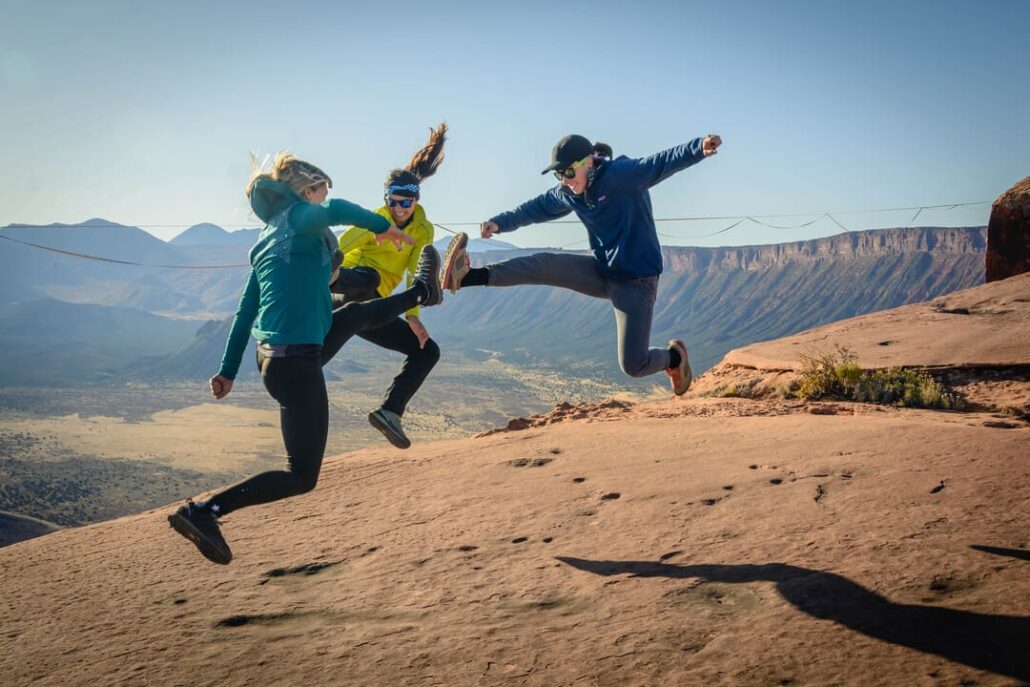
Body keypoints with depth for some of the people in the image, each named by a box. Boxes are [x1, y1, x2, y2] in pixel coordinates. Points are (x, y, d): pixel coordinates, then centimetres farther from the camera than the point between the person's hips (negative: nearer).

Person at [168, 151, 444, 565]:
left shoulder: (266, 240, 15)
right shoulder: (300, 218, -9)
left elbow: (245, 312, 15)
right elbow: (337, 211, -32)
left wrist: (228, 370, 17)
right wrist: (384, 226, -16)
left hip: (271, 356, 10)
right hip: (295, 364, -10)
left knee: (356, 315, 30)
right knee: (302, 477, -2)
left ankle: (422, 292, 53)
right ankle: (203, 512, -7)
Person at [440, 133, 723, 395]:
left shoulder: (623, 174, -19)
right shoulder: (567, 193, 3)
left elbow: (663, 163, -32)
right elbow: (536, 208, 17)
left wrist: (699, 148, -49)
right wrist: (500, 222, 7)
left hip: (636, 282, -6)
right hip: (602, 273, 6)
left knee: (633, 366, -6)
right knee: (543, 265, -14)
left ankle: (674, 356, 26)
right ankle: (468, 277, -21)